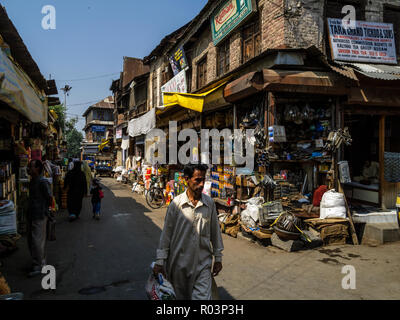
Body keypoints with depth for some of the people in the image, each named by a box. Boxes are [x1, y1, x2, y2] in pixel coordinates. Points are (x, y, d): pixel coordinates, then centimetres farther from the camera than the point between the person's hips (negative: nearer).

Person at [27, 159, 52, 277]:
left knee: (37, 242, -4)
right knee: (31, 241, 16)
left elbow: (49, 198, -16)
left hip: (39, 216, -9)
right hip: (31, 215, 9)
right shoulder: (32, 181, 11)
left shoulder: (43, 182, -17)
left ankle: (38, 266, 7)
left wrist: (44, 209, -5)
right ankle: (41, 262, 29)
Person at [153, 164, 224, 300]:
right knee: (180, 296, 17)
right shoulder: (176, 204, -9)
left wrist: (218, 258, 11)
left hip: (203, 262, 1)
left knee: (203, 296, -5)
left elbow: (215, 231, 7)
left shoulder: (209, 203, -3)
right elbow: (166, 233, -3)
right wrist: (160, 261, -2)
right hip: (179, 261, -1)